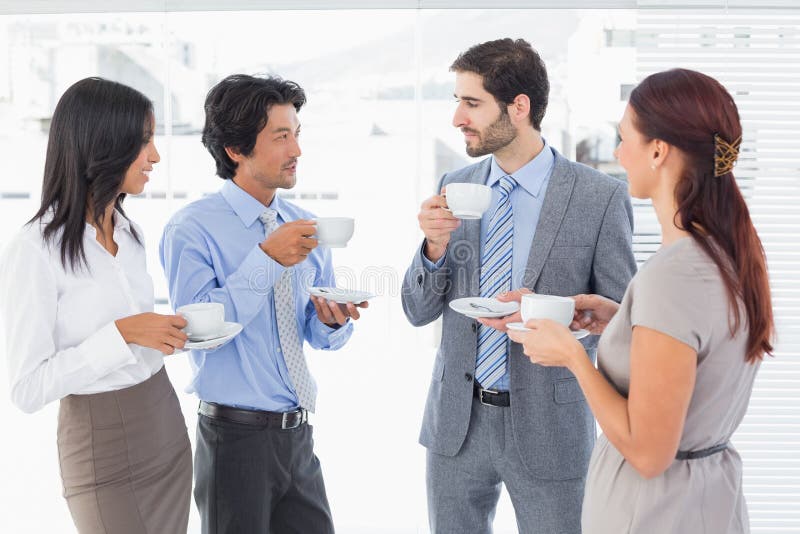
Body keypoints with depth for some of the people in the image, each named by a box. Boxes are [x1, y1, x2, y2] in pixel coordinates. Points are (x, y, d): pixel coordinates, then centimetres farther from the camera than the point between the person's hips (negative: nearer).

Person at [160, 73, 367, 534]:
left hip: (298, 435, 6)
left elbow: (320, 335, 11)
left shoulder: (305, 226, 8)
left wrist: (333, 319, -11)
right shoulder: (193, 229, -10)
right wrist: (266, 259, -24)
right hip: (236, 438, -5)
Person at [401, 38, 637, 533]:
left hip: (548, 424, -4)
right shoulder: (454, 188, 2)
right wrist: (435, 247, -15)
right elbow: (419, 311, 4)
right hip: (456, 419, 4)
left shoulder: (600, 197, -11)